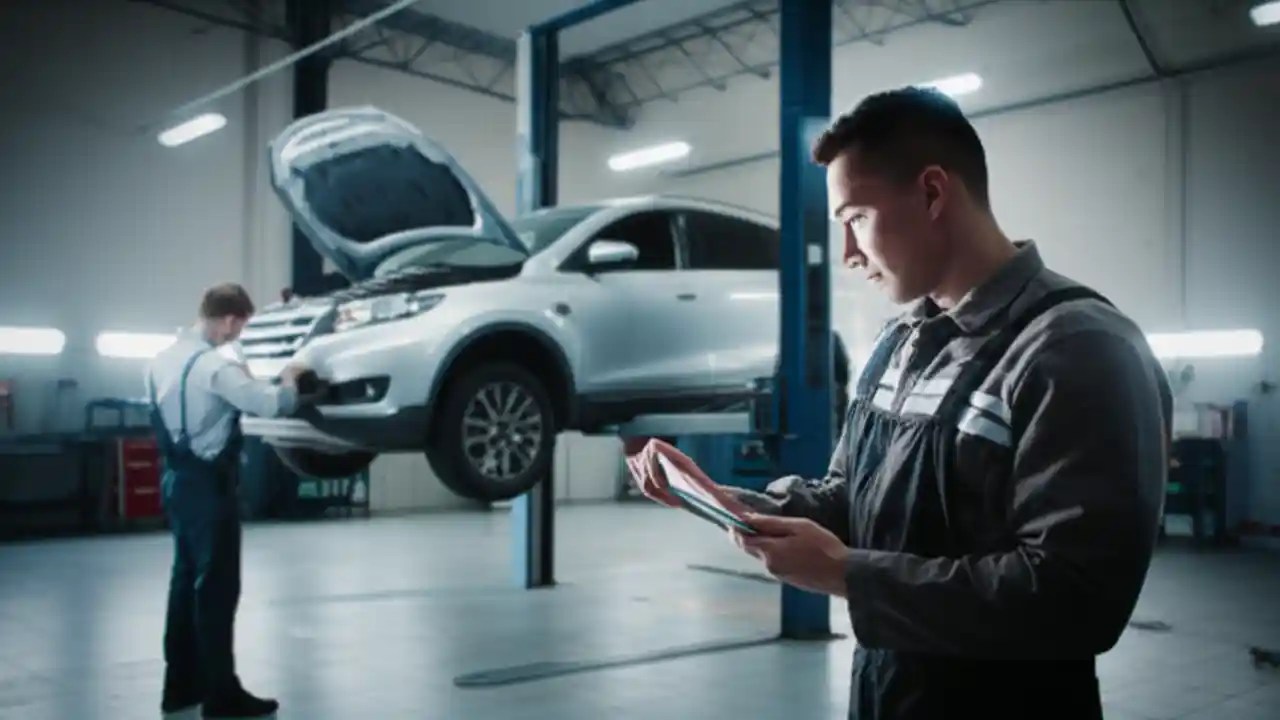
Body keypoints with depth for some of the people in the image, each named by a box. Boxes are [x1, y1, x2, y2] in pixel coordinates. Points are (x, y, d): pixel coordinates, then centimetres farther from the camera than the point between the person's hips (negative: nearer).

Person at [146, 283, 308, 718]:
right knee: (217, 586, -2)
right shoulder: (214, 365, -20)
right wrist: (290, 381, -4)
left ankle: (181, 685, 23)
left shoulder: (164, 359, 9)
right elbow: (271, 405, -24)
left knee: (186, 579, 15)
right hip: (208, 482, -9)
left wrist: (236, 386, 13)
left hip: (176, 477, 9)